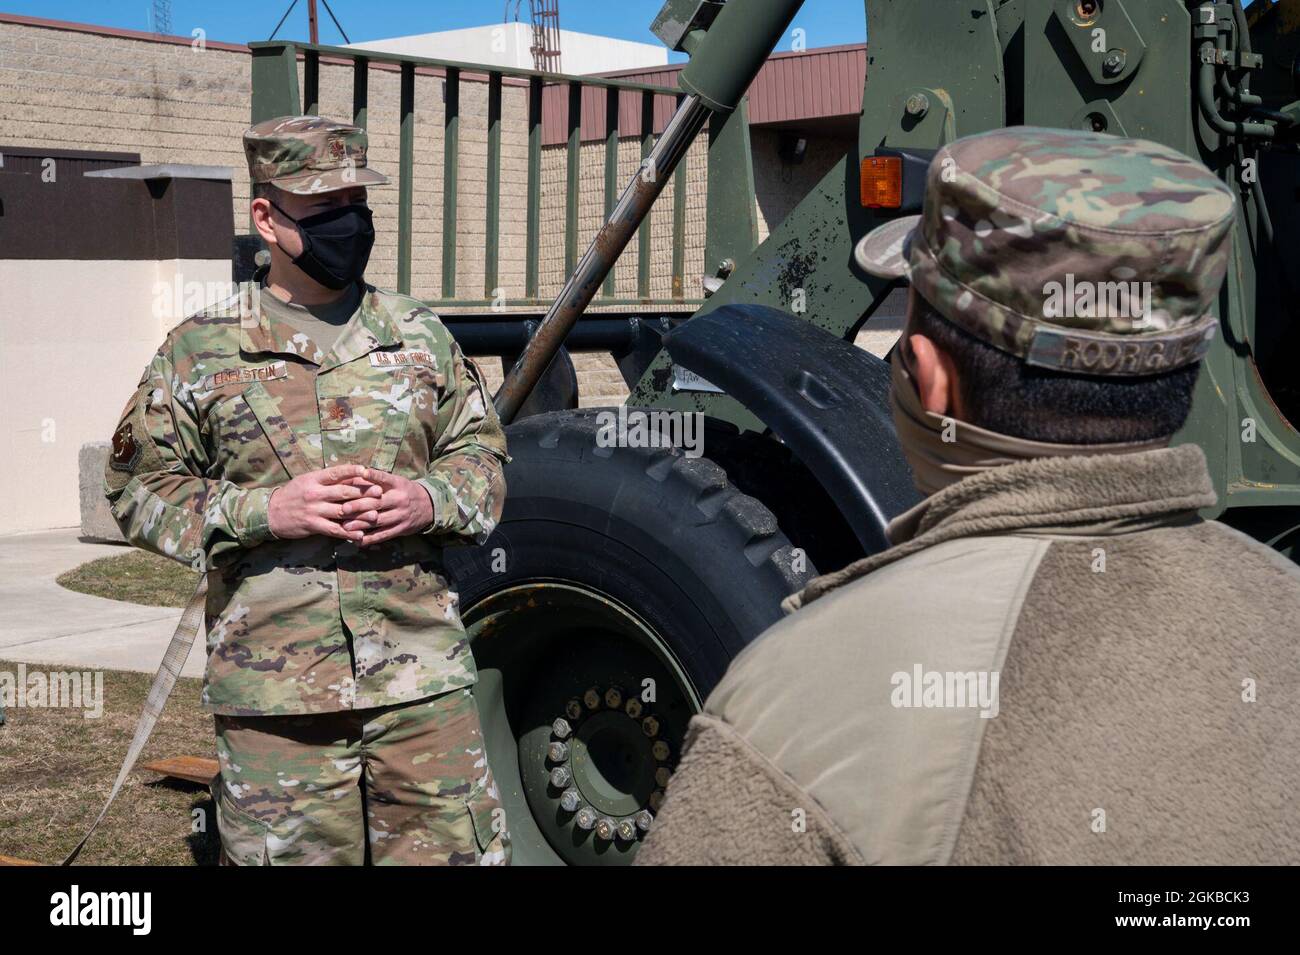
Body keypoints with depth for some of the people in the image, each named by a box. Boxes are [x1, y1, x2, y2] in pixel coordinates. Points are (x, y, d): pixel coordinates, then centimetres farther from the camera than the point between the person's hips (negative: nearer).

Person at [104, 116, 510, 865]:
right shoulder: (201, 352, 2)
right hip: (272, 686, -2)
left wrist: (430, 501, -8)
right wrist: (263, 510, -13)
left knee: (457, 849, 3)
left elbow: (481, 454, 15)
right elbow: (140, 488, 3)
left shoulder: (420, 336, 10)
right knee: (289, 851, 6)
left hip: (421, 676, 2)